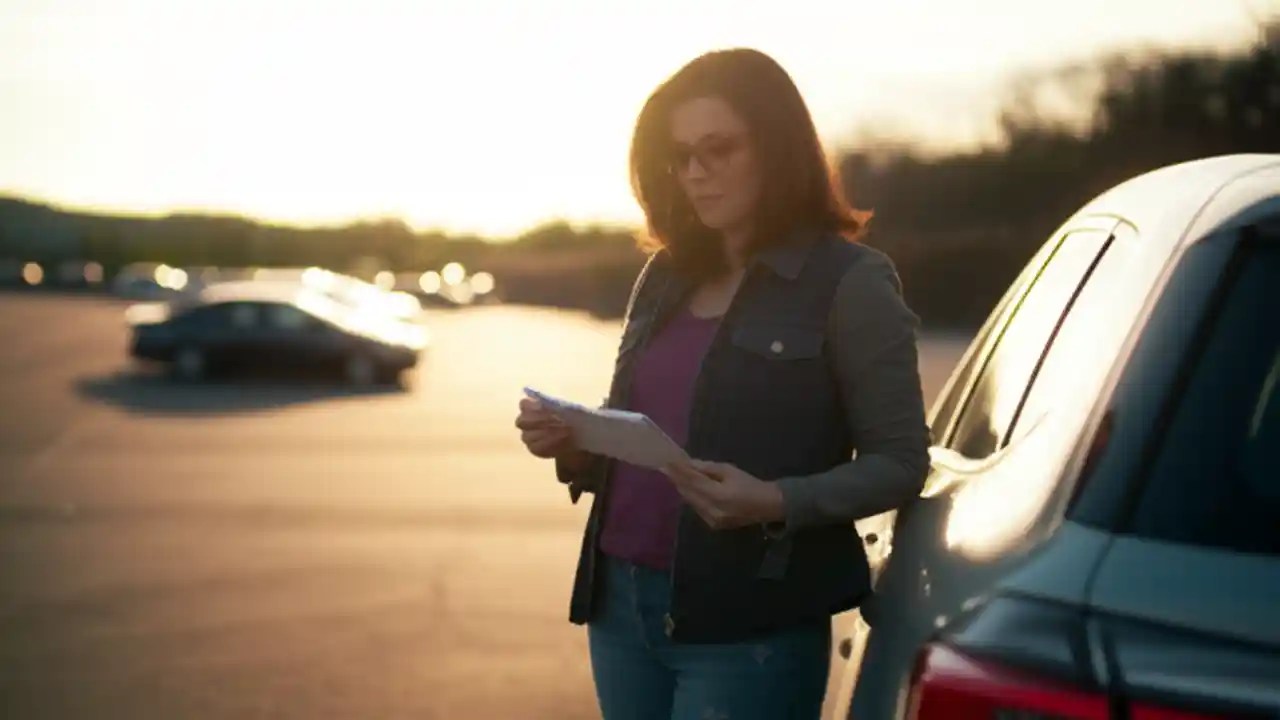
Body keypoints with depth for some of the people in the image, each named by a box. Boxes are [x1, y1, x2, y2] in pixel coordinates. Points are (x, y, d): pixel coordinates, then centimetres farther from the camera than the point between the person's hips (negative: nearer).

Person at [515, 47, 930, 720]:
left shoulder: (850, 281, -6)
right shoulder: (664, 277, 12)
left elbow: (900, 462, -9)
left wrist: (776, 502, -23)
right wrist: (573, 445, -3)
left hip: (749, 623, -6)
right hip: (621, 603, 6)